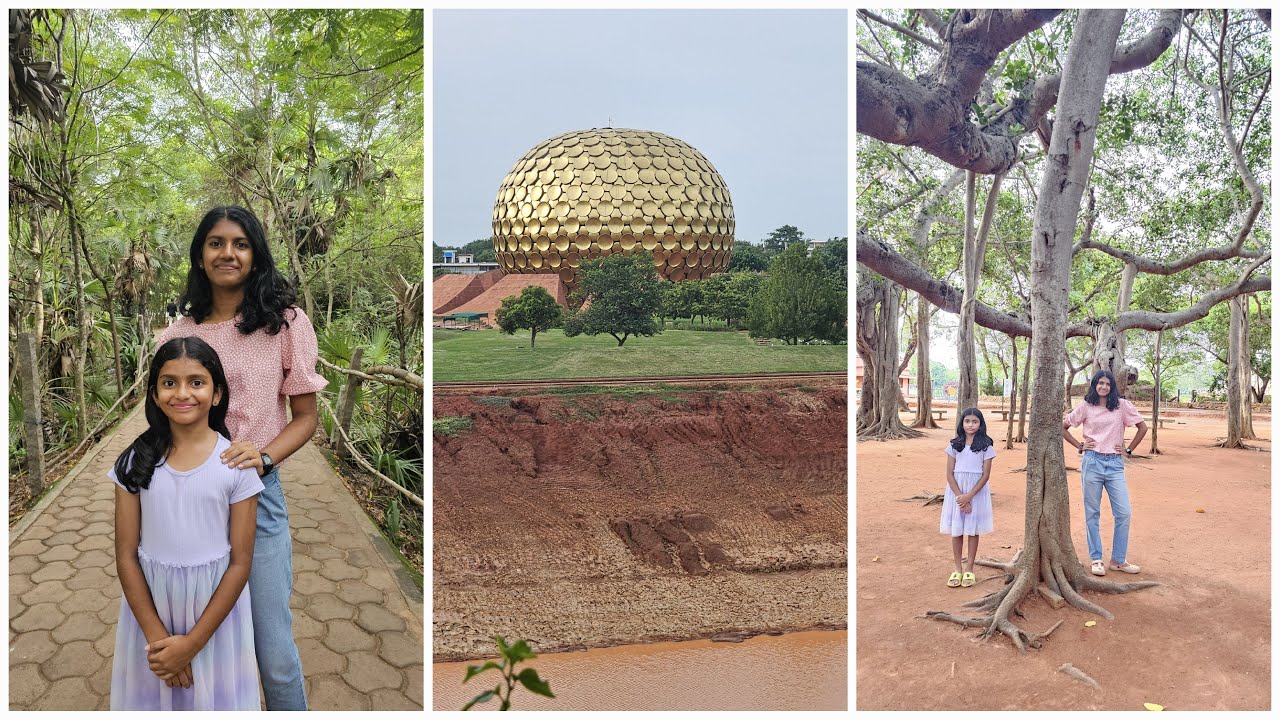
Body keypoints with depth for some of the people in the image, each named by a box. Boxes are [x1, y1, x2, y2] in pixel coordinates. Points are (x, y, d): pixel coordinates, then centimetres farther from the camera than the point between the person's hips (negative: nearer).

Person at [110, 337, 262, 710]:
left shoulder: (236, 464, -12)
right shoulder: (136, 462, -7)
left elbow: (240, 563, -9)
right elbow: (126, 555, -4)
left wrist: (192, 642, -13)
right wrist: (157, 635, -11)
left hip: (215, 610, -1)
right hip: (149, 609, 2)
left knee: (212, 698, 14)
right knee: (152, 696, 17)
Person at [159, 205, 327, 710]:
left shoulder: (285, 323, -2)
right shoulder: (176, 335, 8)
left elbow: (305, 417, 1)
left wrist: (264, 456, -17)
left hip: (256, 492, -3)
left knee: (274, 653, -1)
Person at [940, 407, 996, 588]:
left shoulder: (986, 446, -4)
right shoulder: (954, 445, 1)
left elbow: (985, 475, -6)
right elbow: (950, 474, -1)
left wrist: (969, 496, -13)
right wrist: (960, 496, -11)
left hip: (977, 491, -1)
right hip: (956, 490, 2)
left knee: (973, 531, 6)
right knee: (956, 531, 5)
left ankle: (969, 569, 16)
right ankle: (958, 569, 15)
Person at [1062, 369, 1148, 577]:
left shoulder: (1122, 405, 3)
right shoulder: (1085, 407, 3)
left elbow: (1142, 427, 10)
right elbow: (1063, 427, 10)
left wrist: (1129, 449, 6)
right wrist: (1079, 446, 2)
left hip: (1115, 464, 1)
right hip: (1092, 462, -1)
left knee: (1123, 513, -2)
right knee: (1092, 513, 4)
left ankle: (1118, 560, 11)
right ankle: (1095, 559, 13)